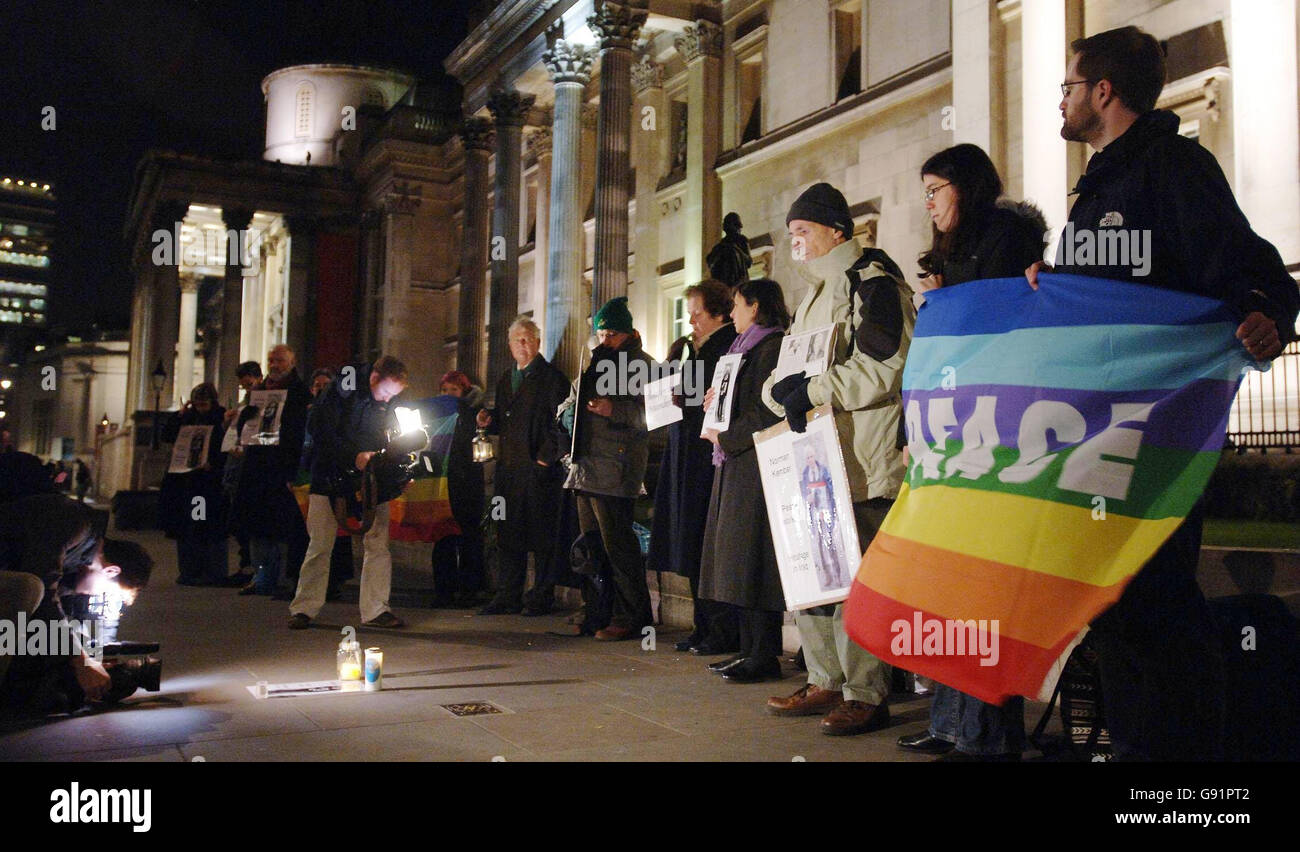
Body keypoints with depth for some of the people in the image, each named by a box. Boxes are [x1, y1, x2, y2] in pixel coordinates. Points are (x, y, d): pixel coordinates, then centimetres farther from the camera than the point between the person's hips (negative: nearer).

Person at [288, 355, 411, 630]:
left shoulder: (390, 404, 2)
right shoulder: (343, 389, -12)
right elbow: (320, 431, -15)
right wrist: (353, 457, -23)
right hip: (331, 476, -4)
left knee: (378, 543, -2)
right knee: (320, 544, -1)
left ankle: (375, 610, 5)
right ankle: (304, 608, 10)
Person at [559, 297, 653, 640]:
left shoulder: (640, 364, -2)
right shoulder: (595, 363, 23)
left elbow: (649, 413, -13)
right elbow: (570, 404, 31)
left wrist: (614, 410, -25)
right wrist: (571, 411, 10)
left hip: (615, 467, -9)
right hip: (586, 467, 9)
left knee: (618, 544, -8)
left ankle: (630, 618, -1)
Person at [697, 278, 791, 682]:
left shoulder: (772, 346, -9)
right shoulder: (745, 347, 22)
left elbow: (768, 412, -18)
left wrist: (726, 438, -12)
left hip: (757, 468, -10)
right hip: (735, 467, 10)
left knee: (753, 560, -8)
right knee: (736, 560, 9)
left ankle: (764, 655, -3)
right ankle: (749, 647, 14)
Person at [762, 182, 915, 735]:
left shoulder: (872, 283, -6)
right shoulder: (815, 295, 24)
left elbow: (887, 368, -18)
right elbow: (791, 367, 25)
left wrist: (813, 389, -16)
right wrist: (781, 390, 3)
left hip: (862, 458, -9)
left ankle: (867, 695, 2)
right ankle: (827, 682, 21)